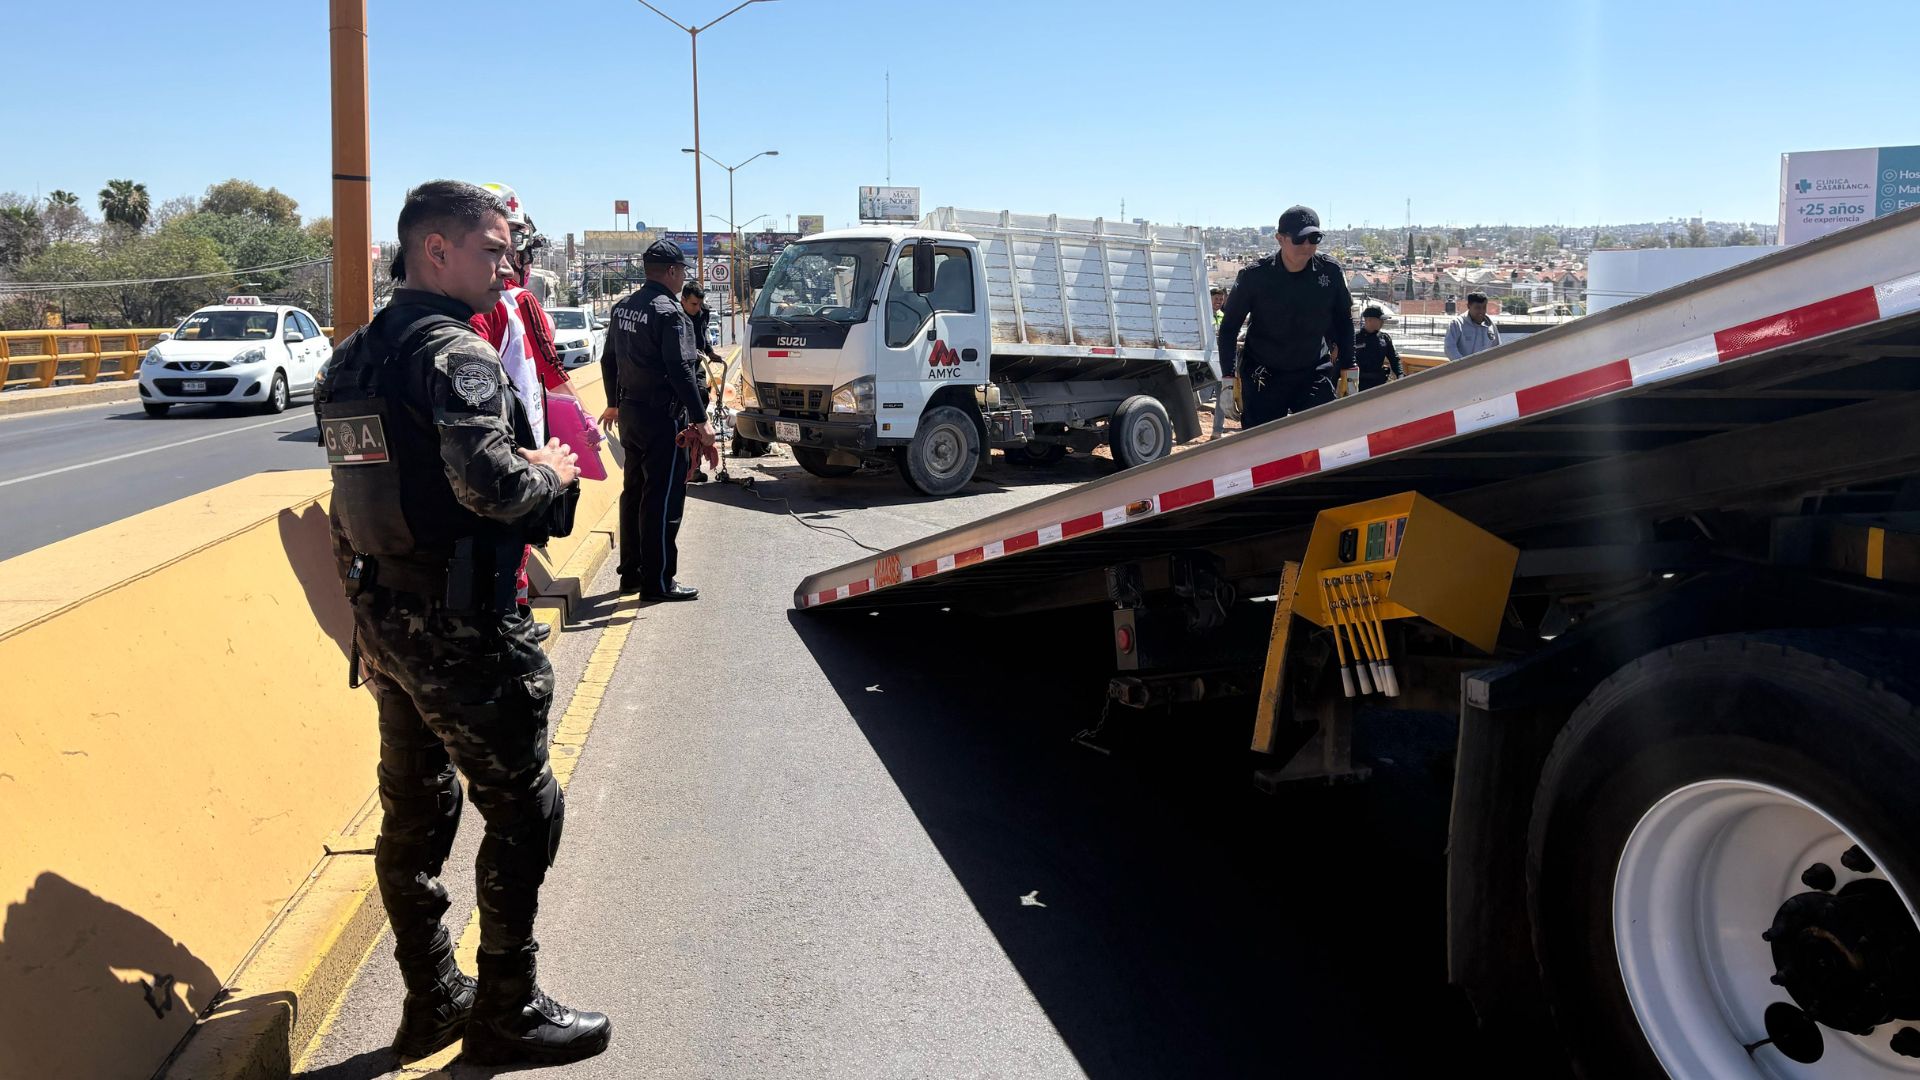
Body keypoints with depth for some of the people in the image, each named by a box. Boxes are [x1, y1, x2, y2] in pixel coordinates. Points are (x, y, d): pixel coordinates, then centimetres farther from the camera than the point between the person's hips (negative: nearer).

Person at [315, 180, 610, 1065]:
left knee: (415, 809, 16)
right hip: (459, 628, -9)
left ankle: (431, 999, 29)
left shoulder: (354, 358, 12)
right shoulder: (458, 353, -17)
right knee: (523, 808, 3)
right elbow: (489, 484, -29)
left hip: (383, 619, 9)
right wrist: (550, 470, -11)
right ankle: (505, 1013, 13)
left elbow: (388, 476, 13)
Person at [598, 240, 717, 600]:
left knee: (633, 491, 16)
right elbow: (680, 370, -21)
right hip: (662, 418, -9)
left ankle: (631, 572, 23)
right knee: (663, 498, -4)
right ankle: (657, 581, -1)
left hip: (629, 414, 9)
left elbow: (608, 359, 19)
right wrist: (701, 420, -19)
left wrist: (614, 403, 30)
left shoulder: (623, 307, 11)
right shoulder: (669, 311, -16)